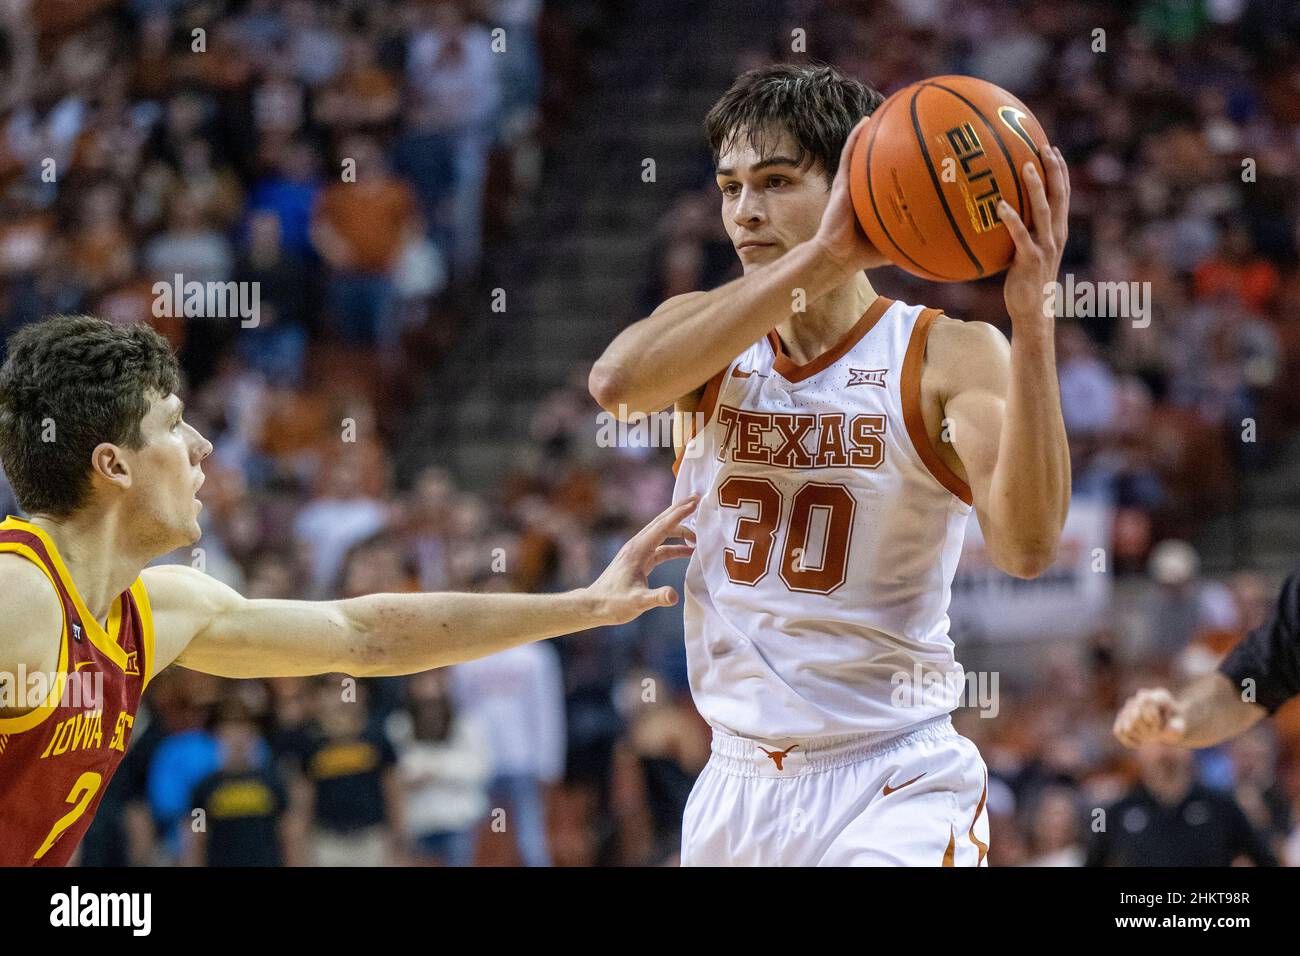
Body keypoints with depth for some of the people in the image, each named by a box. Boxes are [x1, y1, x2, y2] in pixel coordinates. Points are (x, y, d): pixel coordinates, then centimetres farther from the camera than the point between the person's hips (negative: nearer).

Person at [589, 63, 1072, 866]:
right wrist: (821, 259, -31)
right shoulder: (711, 342, 3)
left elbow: (1027, 546, -24)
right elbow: (616, 383, -22)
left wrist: (1032, 324, -35)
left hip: (894, 791, -4)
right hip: (737, 788, 5)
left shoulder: (947, 357, -7)